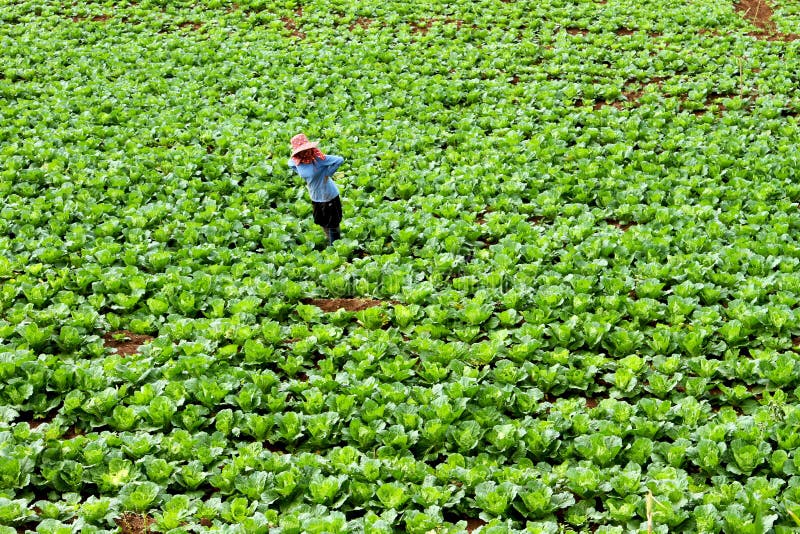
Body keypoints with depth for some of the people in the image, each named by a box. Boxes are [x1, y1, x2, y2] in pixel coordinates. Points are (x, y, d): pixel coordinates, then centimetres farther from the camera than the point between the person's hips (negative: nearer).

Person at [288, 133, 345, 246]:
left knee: (332, 224, 5)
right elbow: (290, 164, 16)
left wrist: (327, 173, -24)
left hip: (329, 196, -7)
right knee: (322, 223, 23)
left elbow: (339, 160, -31)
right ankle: (330, 242, 44)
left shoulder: (318, 158, -27)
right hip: (315, 197, 7)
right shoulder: (296, 160, -10)